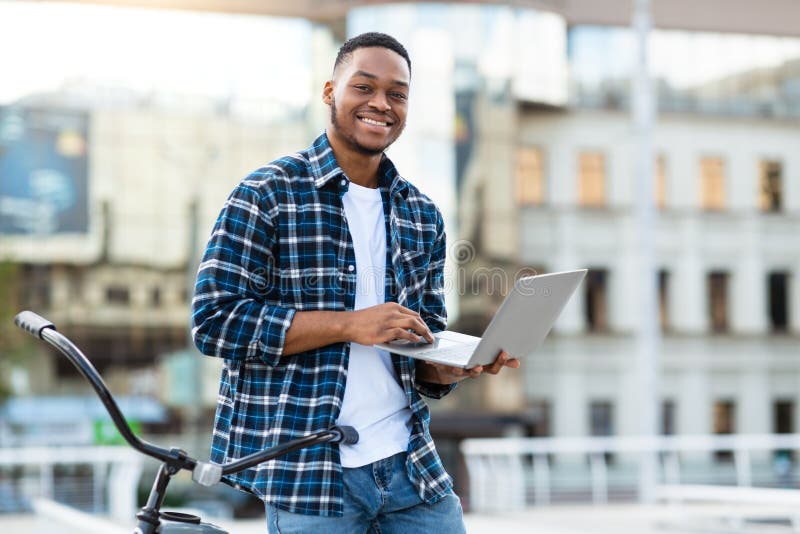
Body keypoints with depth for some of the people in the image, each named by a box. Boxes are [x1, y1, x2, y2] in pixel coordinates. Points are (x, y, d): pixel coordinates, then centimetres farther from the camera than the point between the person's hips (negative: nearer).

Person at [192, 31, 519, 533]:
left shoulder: (423, 216, 13)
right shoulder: (268, 194, -4)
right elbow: (214, 320, -12)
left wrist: (462, 362, -7)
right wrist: (350, 325, -17)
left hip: (411, 463, 5)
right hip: (307, 472, -5)